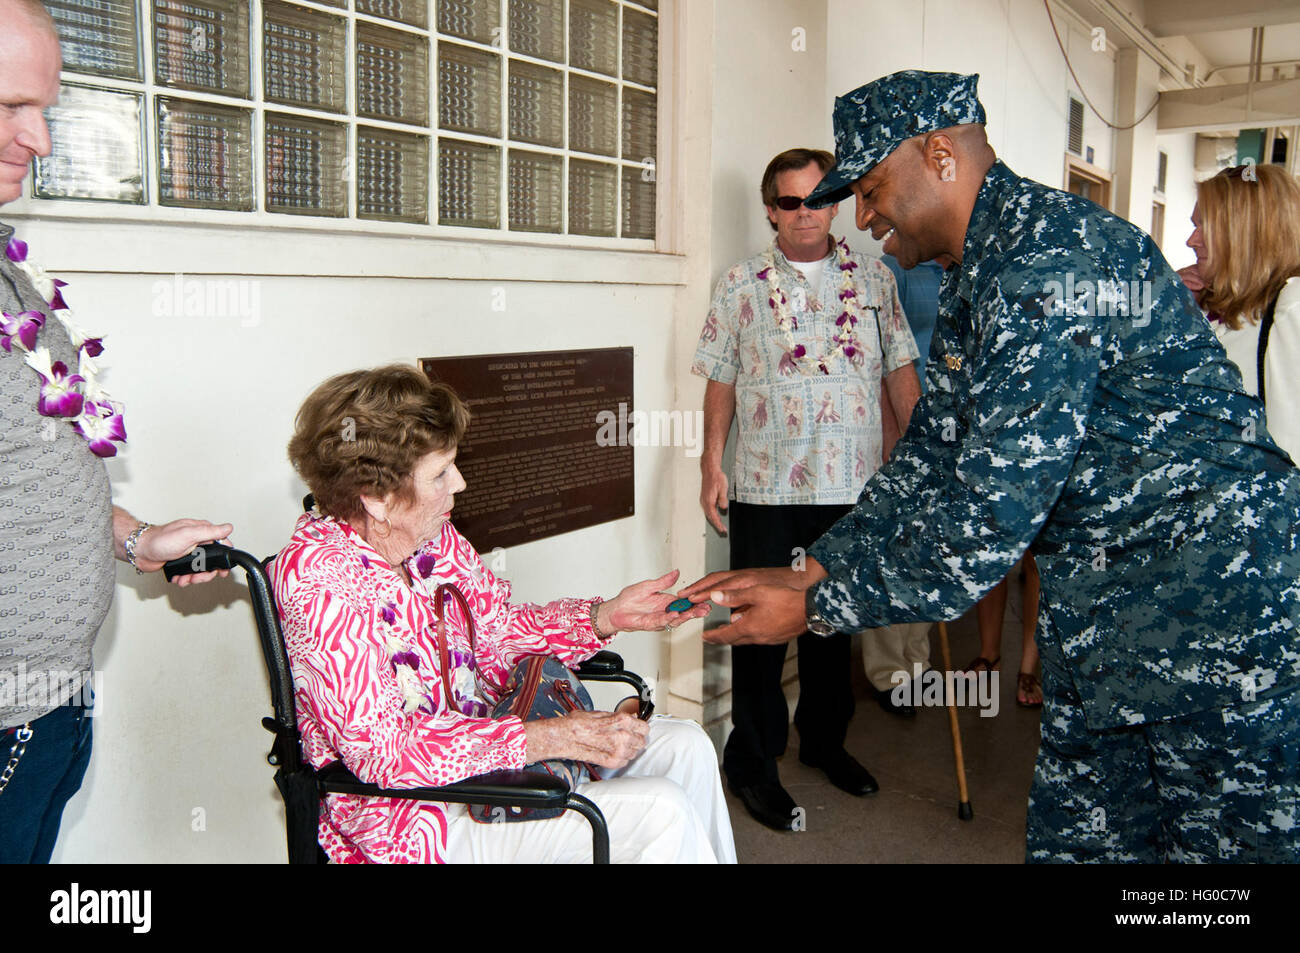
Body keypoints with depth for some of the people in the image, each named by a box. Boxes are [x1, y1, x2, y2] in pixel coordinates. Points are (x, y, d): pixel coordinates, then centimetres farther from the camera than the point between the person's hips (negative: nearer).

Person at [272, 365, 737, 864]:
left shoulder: (433, 537, -2)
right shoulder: (315, 576, -24)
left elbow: (502, 629, 11)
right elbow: (382, 748, -29)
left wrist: (607, 616, -4)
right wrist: (551, 737, -30)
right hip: (409, 819, -8)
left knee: (685, 746, 4)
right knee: (659, 812, -18)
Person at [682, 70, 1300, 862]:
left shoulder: (1050, 261, -23)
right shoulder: (977, 277, 10)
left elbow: (991, 512, -26)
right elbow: (929, 466, 13)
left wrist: (816, 608, -17)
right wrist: (810, 572, 5)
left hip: (1214, 616, -9)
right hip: (1102, 618, 10)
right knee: (1077, 839, 16)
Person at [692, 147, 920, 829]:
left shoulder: (873, 278, 7)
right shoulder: (741, 284, 2)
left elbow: (900, 369, 9)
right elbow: (721, 381, 3)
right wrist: (711, 464, -3)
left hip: (852, 484, 2)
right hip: (765, 487, -2)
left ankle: (825, 740, 35)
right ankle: (752, 765, 17)